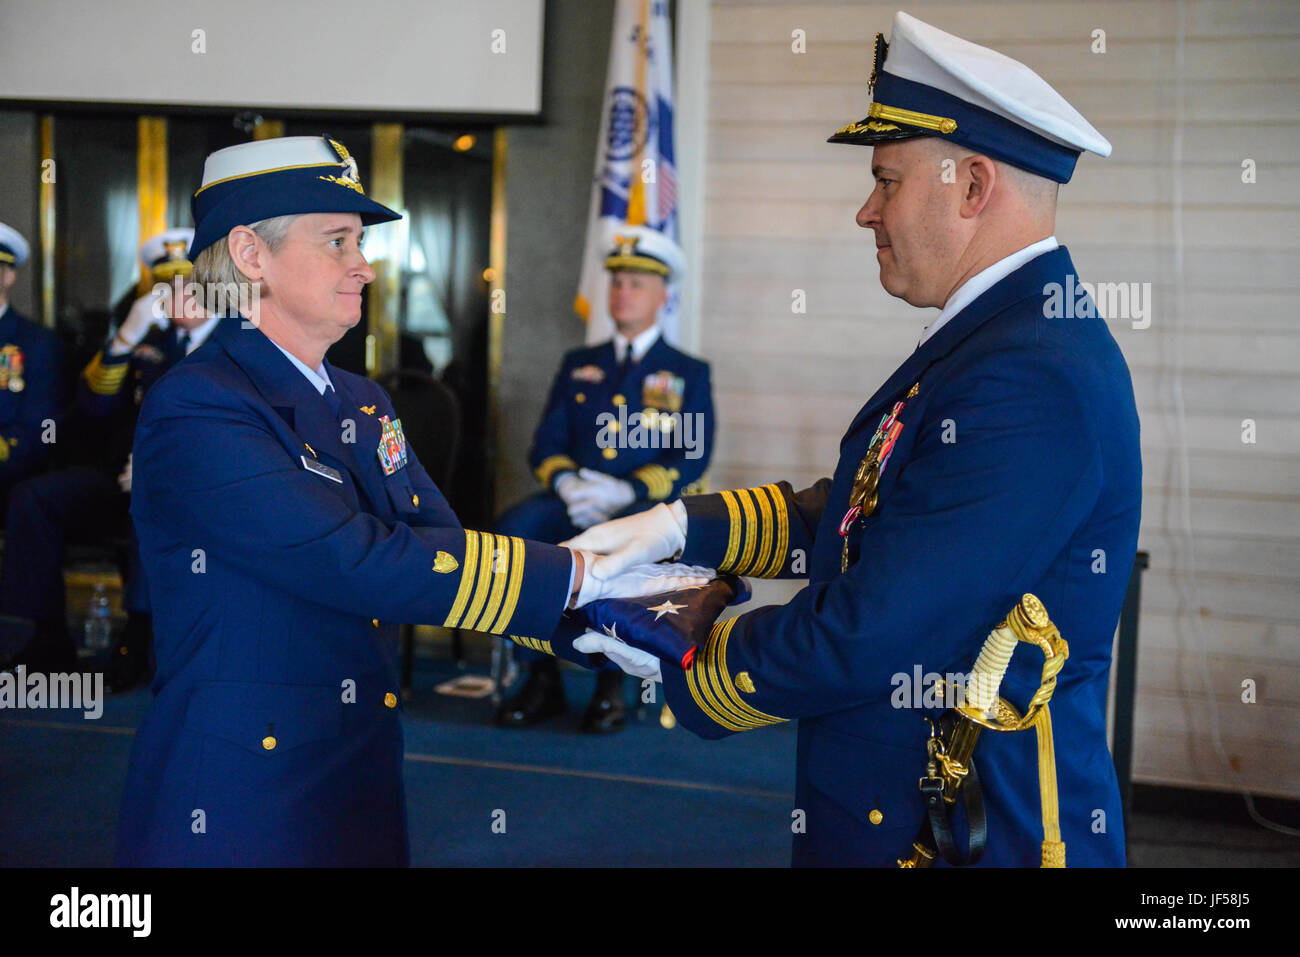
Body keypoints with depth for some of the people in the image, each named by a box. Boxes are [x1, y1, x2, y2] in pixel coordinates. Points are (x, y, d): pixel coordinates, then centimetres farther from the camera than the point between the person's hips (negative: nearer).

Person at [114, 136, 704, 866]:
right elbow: (356, 562, -25)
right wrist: (581, 575, -23)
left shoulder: (363, 407, 11)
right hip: (240, 809, -8)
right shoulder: (195, 410, -17)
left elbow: (446, 552, 4)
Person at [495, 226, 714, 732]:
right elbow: (546, 444, 13)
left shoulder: (688, 373, 12)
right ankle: (541, 678, -23)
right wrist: (566, 482, -11)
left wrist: (626, 490, -18)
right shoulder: (578, 364, 22)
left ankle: (610, 684, -25)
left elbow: (690, 459, -1)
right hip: (573, 501, 3)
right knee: (515, 527, -30)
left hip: (644, 505, -3)